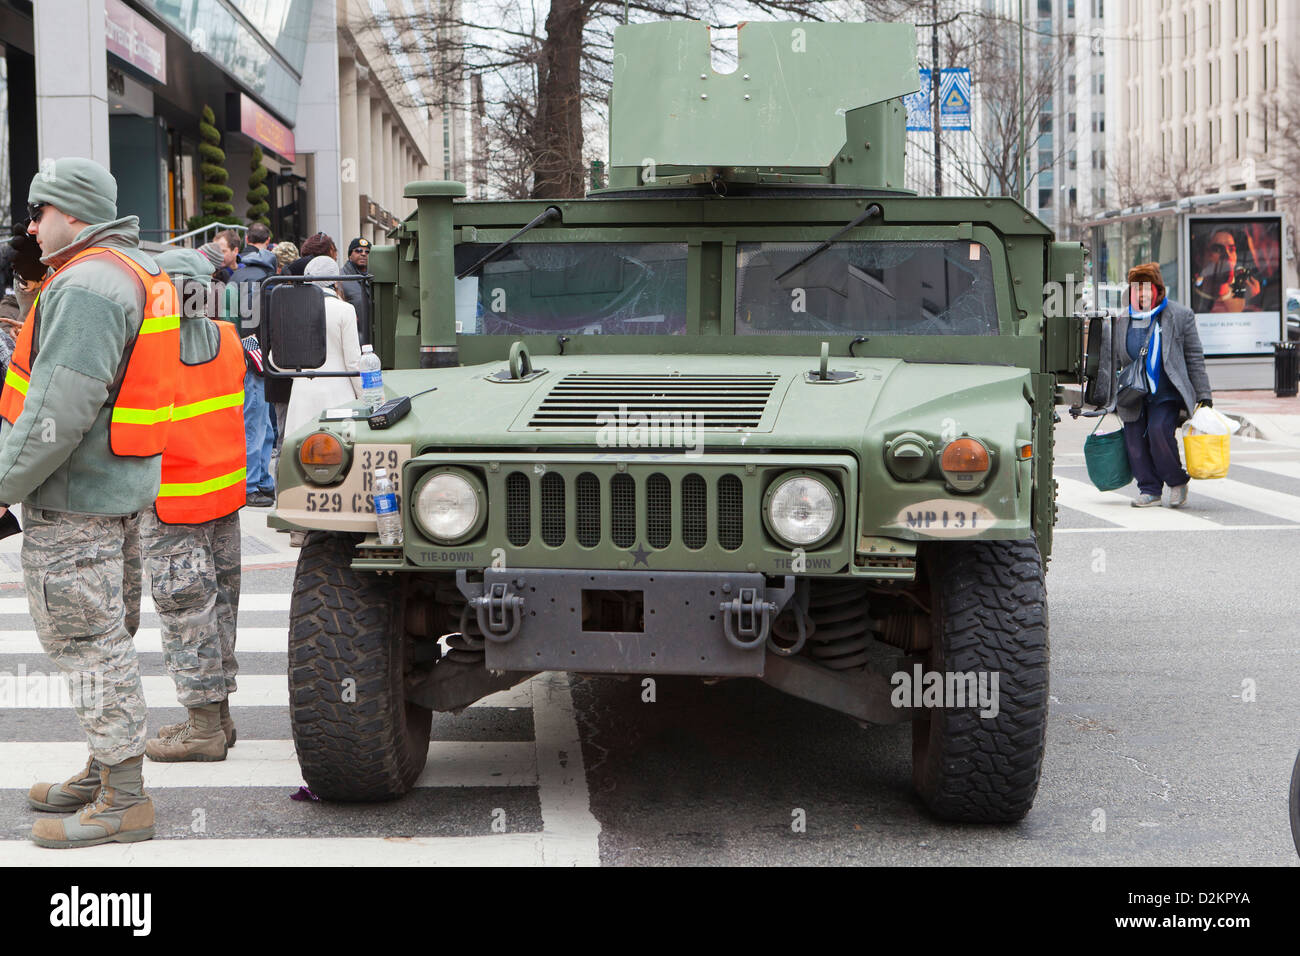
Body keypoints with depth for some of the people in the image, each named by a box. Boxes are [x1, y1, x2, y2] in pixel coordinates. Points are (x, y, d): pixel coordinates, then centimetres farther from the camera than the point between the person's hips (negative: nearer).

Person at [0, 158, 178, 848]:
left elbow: (60, 408, -25)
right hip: (115, 482, 11)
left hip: (75, 497, -11)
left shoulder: (86, 287, -19)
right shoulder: (137, 270, 15)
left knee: (85, 640, -5)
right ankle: (105, 772, 29)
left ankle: (122, 802, -1)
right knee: (97, 633, 19)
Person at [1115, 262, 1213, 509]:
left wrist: (1203, 395, 0)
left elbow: (1194, 358, 3)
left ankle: (1177, 482, -1)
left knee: (1159, 431, -21)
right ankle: (1149, 489, 13)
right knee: (1134, 438, -2)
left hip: (1167, 393, -4)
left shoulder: (1179, 316, 2)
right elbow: (1116, 361, 19)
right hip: (1134, 396, 4)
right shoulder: (1122, 321, 11)